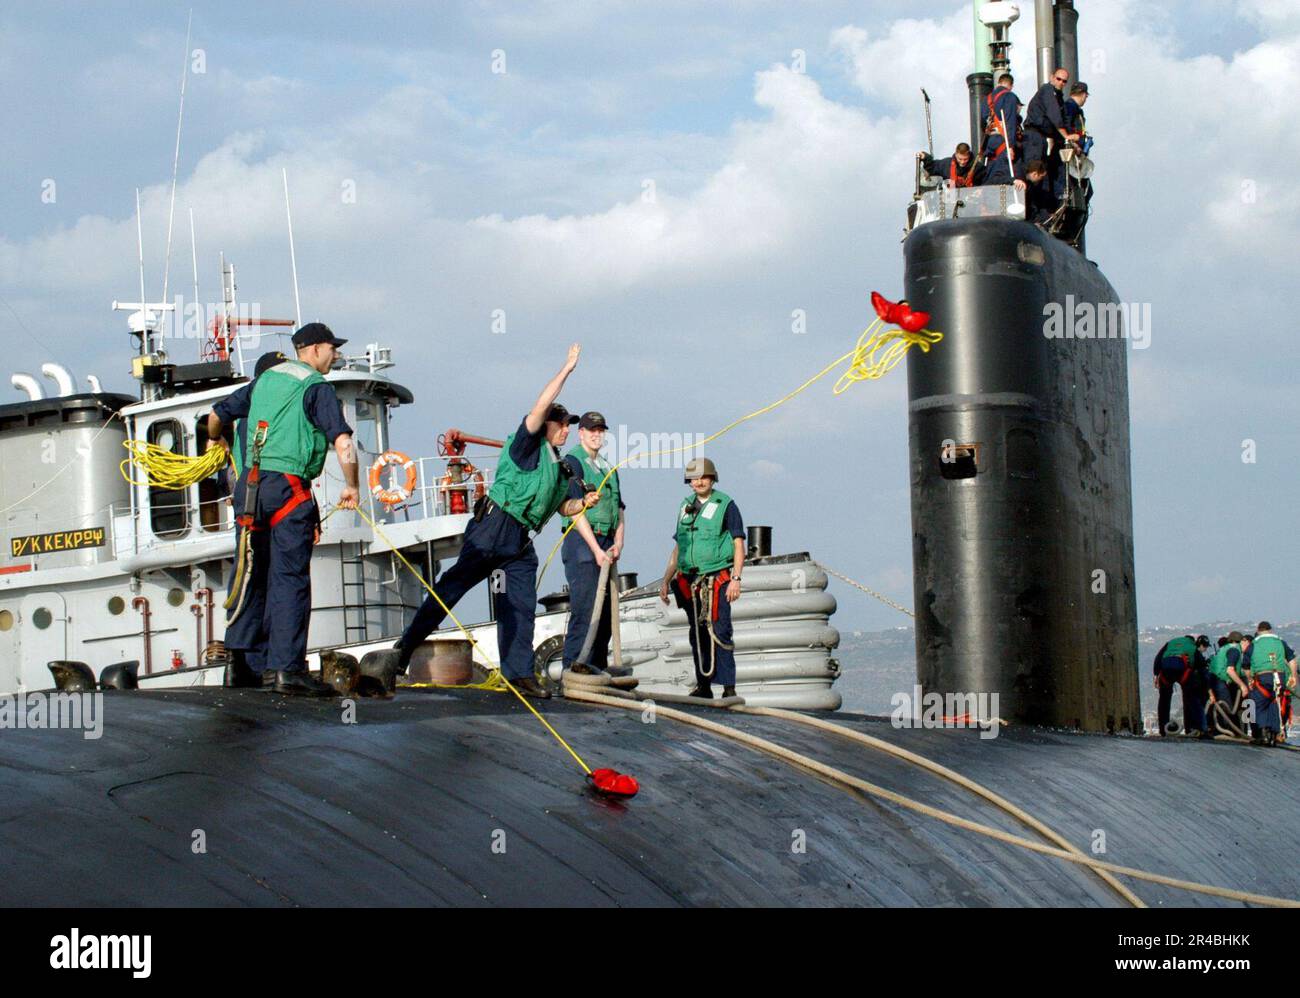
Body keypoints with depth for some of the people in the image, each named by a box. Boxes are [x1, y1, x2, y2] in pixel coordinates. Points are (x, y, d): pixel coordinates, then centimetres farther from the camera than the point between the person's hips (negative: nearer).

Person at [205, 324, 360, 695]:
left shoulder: (265, 379, 18)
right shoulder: (316, 387, -3)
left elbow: (217, 413, 30)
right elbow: (342, 440, -15)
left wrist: (215, 440, 52)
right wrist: (351, 487, -3)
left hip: (249, 483, 7)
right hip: (288, 485, -7)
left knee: (252, 575, 12)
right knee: (290, 579, -8)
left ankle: (241, 664, 11)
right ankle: (288, 668, -13)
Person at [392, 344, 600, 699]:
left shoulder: (560, 466, 24)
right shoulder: (527, 445, 0)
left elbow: (562, 507, 31)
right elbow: (541, 406, -14)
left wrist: (584, 503, 9)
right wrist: (567, 369, -11)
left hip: (521, 542, 8)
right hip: (494, 526, -8)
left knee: (521, 606, 1)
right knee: (456, 582, -11)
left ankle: (518, 673, 0)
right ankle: (409, 643, -12)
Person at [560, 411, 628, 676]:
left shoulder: (608, 469, 21)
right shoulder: (572, 462, -3)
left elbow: (620, 510, 19)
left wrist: (617, 544, 0)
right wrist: (596, 550, -16)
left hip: (605, 544, 8)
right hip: (581, 541, -8)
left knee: (606, 609, 7)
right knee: (585, 607, -16)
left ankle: (599, 667, 13)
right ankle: (574, 665, -19)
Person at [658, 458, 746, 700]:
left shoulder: (726, 505, 0)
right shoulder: (686, 507, 17)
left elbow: (739, 545, -4)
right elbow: (678, 548, 22)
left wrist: (736, 579, -14)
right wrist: (666, 581, 17)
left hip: (717, 581, -6)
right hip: (690, 582, 6)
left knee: (719, 633, -13)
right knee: (697, 635, 7)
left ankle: (729, 688, -14)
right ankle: (703, 687, 13)